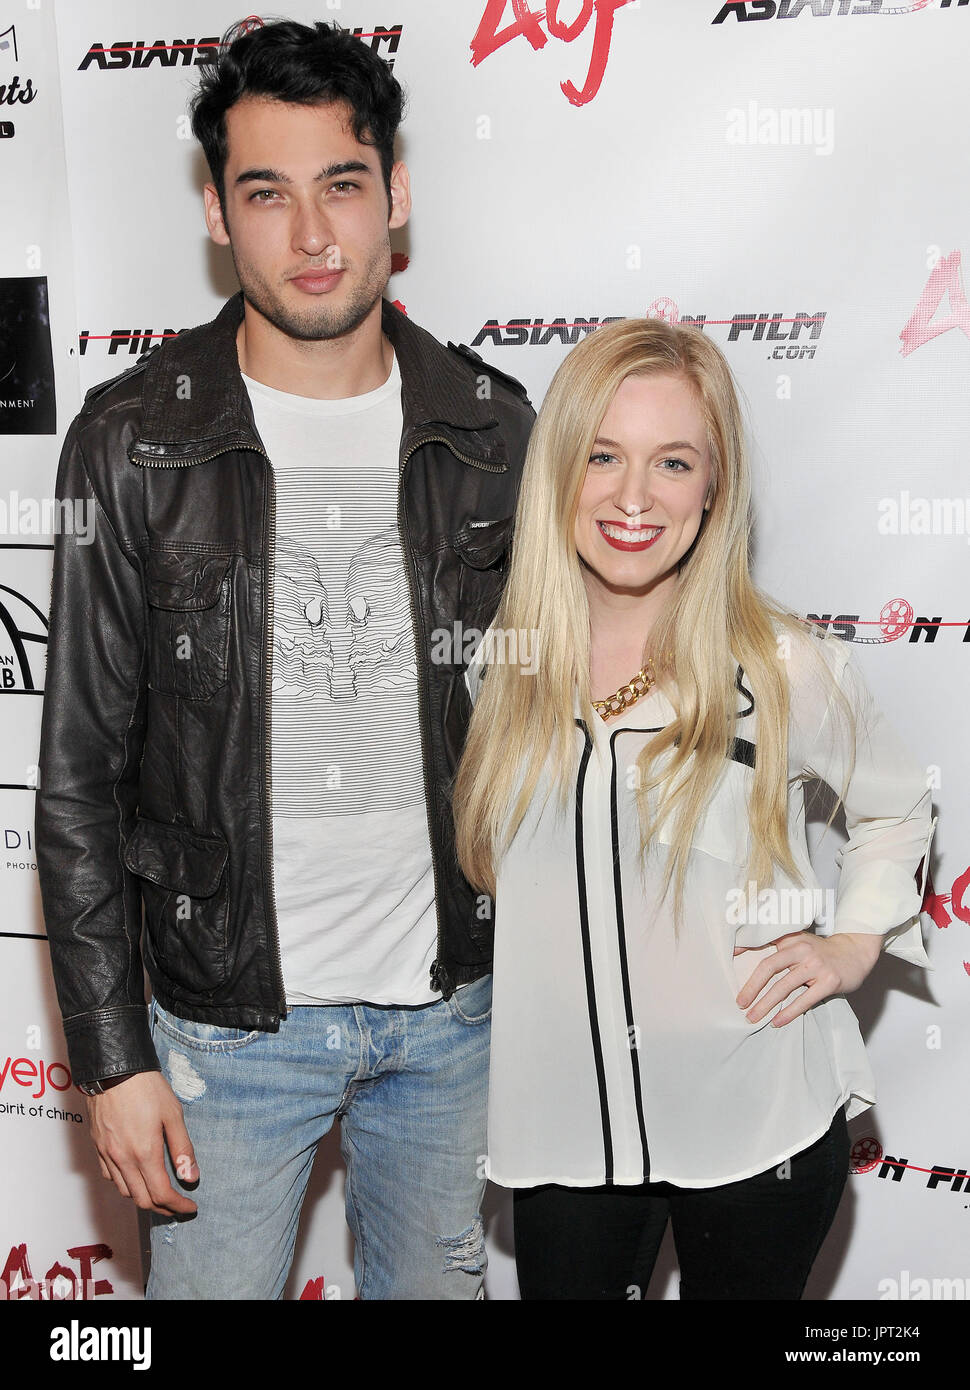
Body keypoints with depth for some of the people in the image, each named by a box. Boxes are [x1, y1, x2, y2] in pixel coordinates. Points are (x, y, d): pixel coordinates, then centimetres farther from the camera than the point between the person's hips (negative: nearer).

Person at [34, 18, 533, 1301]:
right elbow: (80, 775, -7)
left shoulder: (493, 429, -2)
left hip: (458, 1001, 3)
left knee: (440, 1283, 21)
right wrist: (111, 1052, -8)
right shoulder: (133, 442, -10)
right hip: (233, 1013, -2)